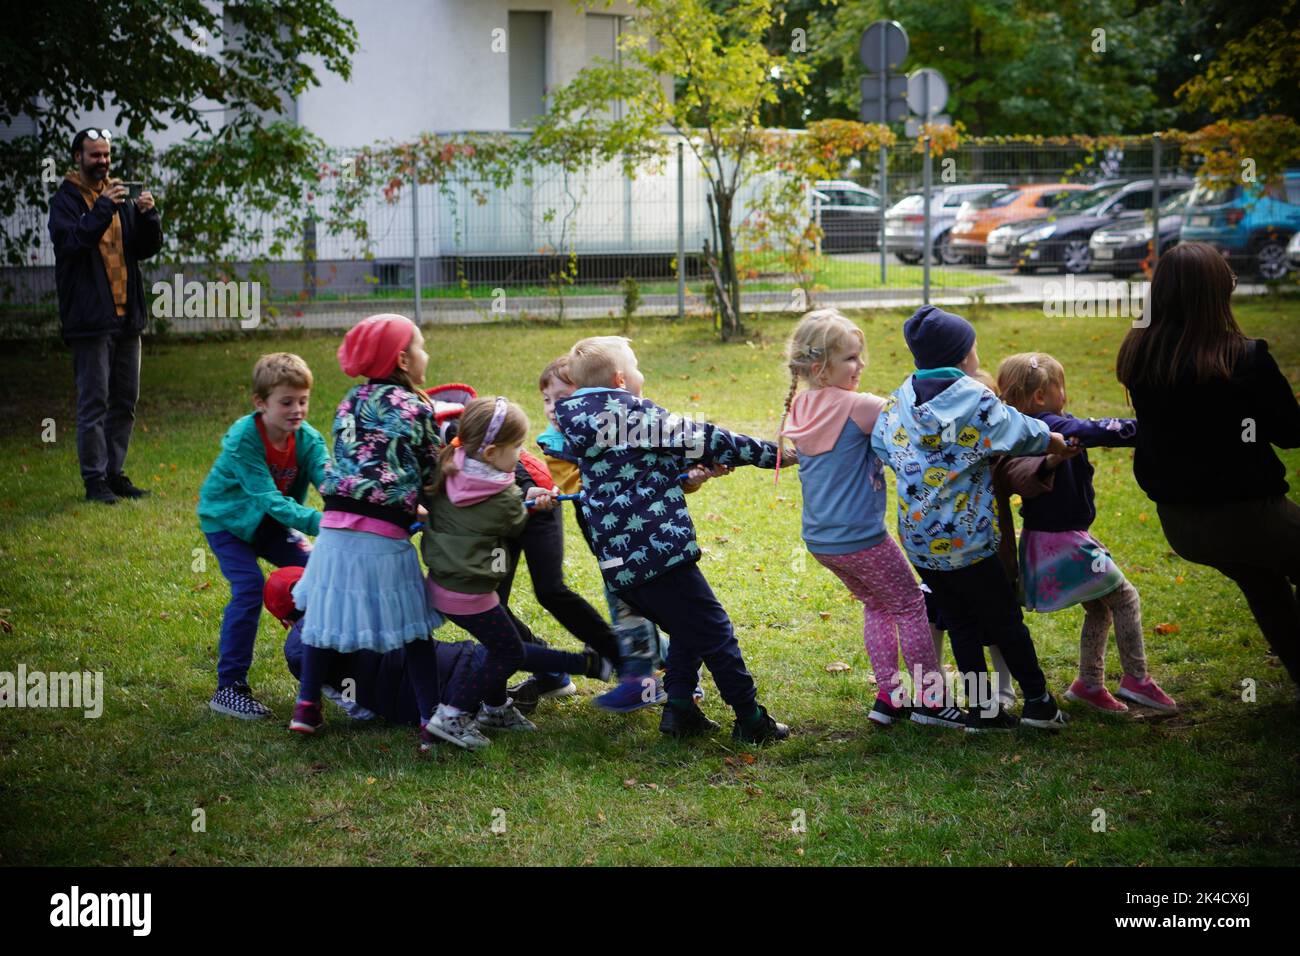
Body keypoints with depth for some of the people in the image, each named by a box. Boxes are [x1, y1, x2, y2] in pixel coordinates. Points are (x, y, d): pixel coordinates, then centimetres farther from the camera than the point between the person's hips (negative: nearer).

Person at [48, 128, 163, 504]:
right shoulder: (66, 200, -3)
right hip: (90, 318, -7)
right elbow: (69, 241, -20)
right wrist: (103, 209, -28)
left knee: (125, 401, 10)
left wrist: (147, 216, -8)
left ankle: (115, 473, 19)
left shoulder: (118, 197, 15)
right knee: (93, 402, -6)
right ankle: (95, 480, -1)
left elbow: (146, 248, 11)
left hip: (126, 317, 7)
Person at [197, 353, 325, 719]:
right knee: (249, 587, -21)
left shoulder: (307, 439, -16)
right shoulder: (243, 440, -31)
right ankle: (229, 686, -15)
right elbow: (267, 498, -39)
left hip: (271, 522, 6)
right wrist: (315, 522, -51)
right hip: (227, 518, -6)